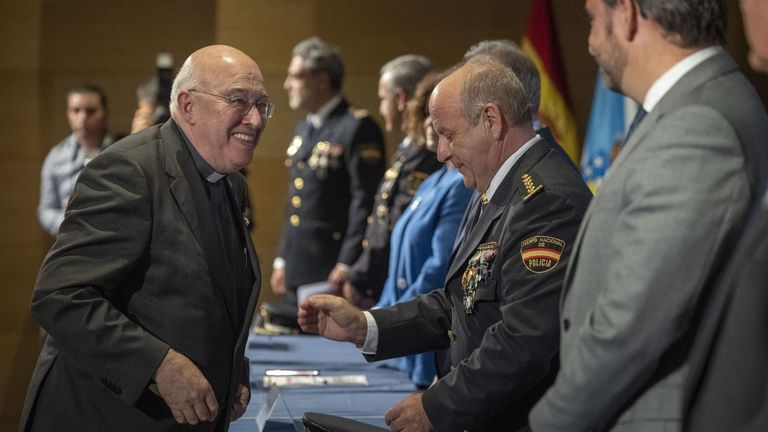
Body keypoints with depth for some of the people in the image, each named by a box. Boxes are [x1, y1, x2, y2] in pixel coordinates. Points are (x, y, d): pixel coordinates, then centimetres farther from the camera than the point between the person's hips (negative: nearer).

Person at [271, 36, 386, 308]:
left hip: (332, 275, -9)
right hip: (295, 273, 9)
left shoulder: (358, 128, -10)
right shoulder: (302, 130, 19)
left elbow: (365, 202, -15)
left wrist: (346, 266, -19)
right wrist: (281, 260, 18)